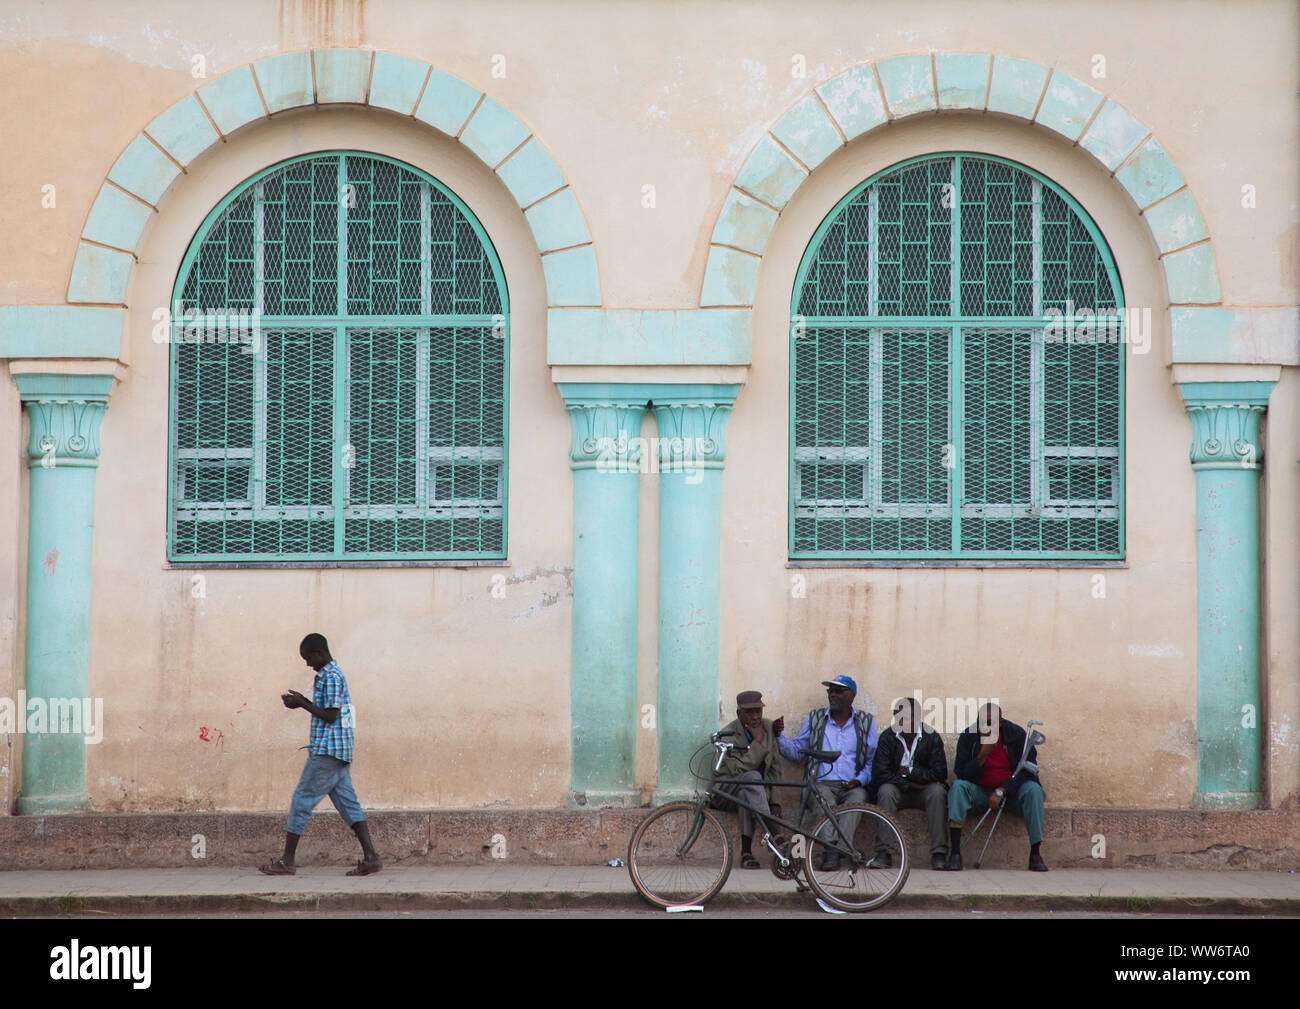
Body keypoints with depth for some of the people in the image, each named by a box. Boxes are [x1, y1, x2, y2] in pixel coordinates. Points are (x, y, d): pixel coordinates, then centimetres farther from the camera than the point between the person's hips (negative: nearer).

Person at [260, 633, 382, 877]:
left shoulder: (330, 677, -13)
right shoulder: (331, 675, 19)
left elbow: (330, 716, -17)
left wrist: (303, 703, -10)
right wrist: (302, 702, 13)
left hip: (327, 750, -10)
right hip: (339, 753, 10)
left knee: (302, 800, -4)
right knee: (347, 802, 4)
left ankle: (287, 861, -1)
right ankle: (370, 857, -4)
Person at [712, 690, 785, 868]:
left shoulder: (769, 728, 0)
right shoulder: (728, 733, -14)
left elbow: (775, 768, 1)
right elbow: (739, 769, -26)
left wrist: (775, 801, -8)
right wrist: (758, 741, -24)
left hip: (758, 788, 4)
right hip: (728, 789, -4)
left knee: (745, 794, -32)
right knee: (752, 777, -35)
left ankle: (746, 852, -29)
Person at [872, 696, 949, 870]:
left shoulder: (932, 737, -5)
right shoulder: (887, 737, -4)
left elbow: (939, 773, -12)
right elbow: (879, 773, -13)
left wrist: (910, 772, -13)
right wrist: (909, 784, -18)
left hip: (924, 791, 0)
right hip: (898, 791, 0)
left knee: (937, 791, -31)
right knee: (885, 790, -30)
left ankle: (939, 854, -33)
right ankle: (883, 854, -32)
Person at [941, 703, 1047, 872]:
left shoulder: (1016, 734, -5)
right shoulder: (968, 737, -3)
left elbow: (1028, 770, -9)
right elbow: (962, 773, -7)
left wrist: (1001, 791, -19)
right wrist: (983, 755, -22)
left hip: (1011, 793, 0)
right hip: (980, 794, 0)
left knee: (1033, 789, -30)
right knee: (958, 786, -29)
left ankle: (1035, 855, -29)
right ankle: (955, 853, -36)